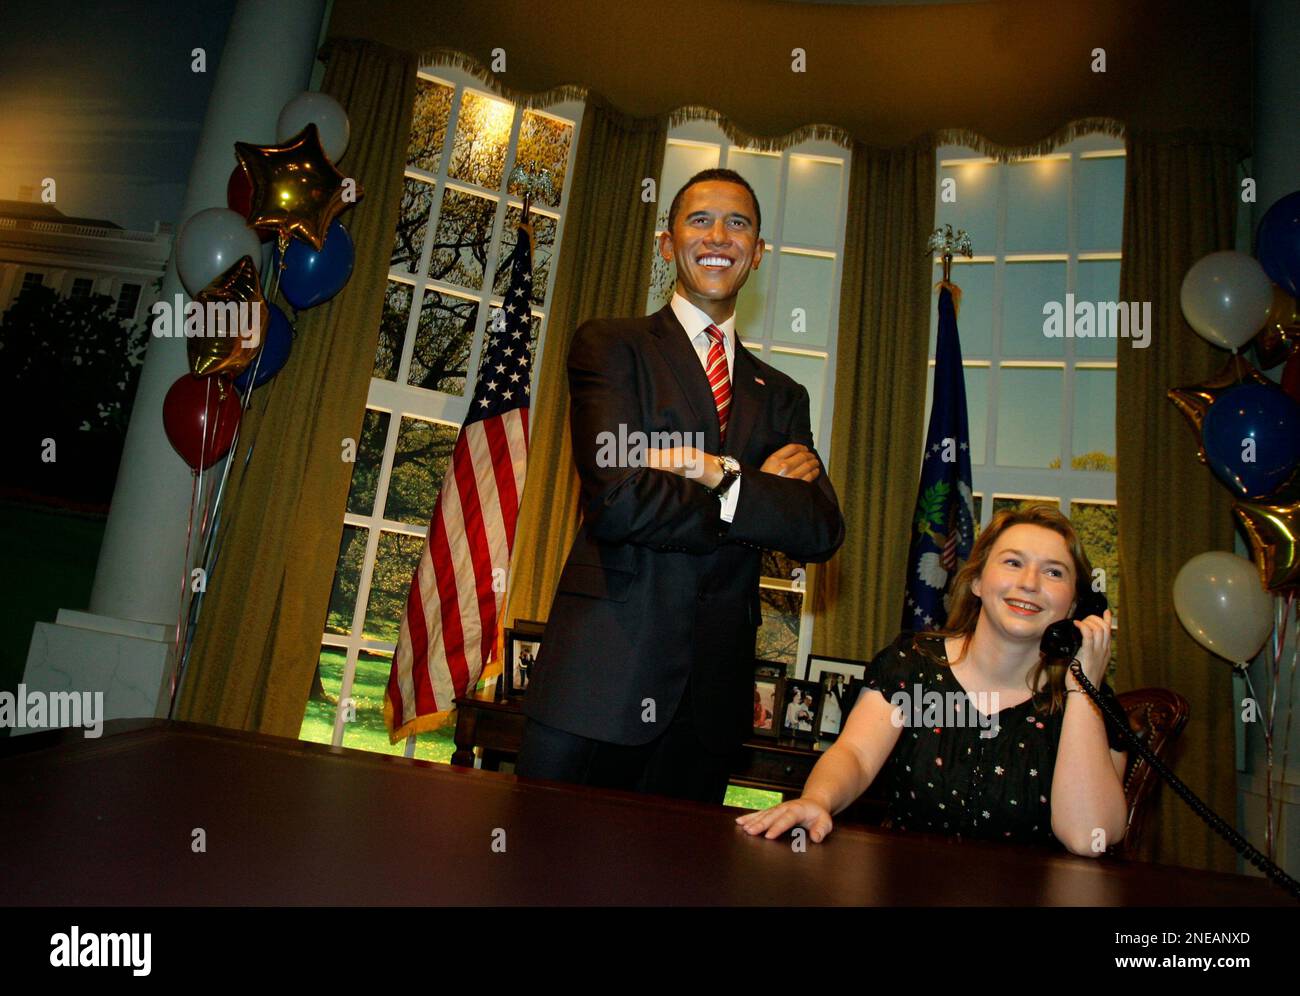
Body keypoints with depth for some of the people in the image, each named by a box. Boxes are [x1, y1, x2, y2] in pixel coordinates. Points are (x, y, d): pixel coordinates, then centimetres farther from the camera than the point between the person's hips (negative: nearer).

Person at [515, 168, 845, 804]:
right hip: (603, 675, -4)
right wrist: (762, 494, -6)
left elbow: (822, 531, 0)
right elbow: (618, 500, -15)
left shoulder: (780, 395, 15)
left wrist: (723, 474, -14)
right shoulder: (610, 345, 1)